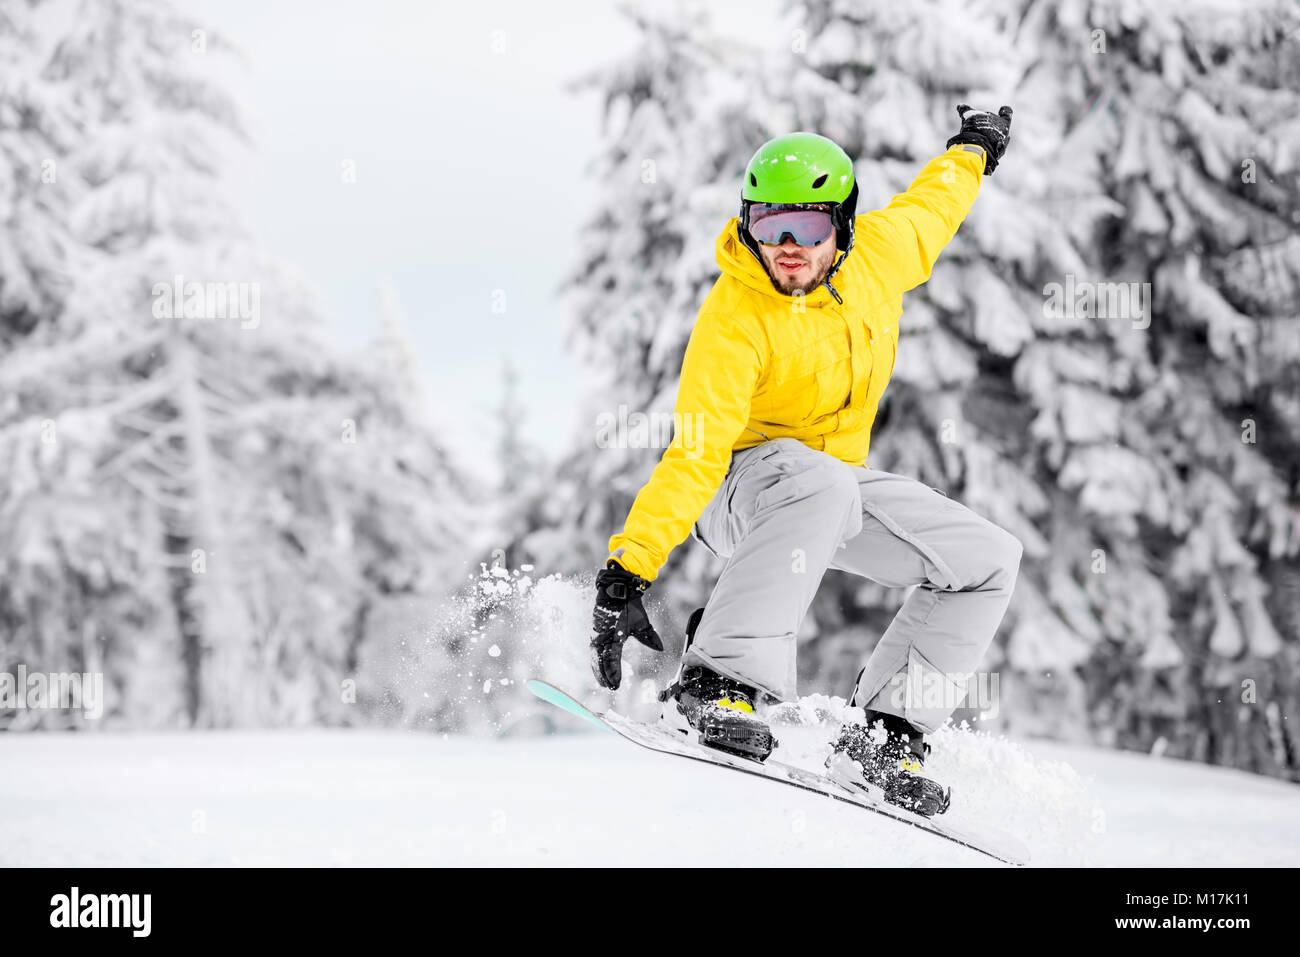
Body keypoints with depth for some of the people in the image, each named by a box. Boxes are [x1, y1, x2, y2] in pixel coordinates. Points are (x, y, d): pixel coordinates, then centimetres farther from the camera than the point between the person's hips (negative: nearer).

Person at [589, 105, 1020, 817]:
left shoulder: (877, 254, -11)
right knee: (824, 485, -40)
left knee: (988, 560, -7)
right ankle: (716, 681, -42)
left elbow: (929, 206, 14)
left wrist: (972, 151, 32)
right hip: (740, 482, -7)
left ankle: (884, 738, -6)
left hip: (836, 481, 7)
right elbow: (693, 455, -34)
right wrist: (627, 570, -43)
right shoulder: (734, 323, -28)